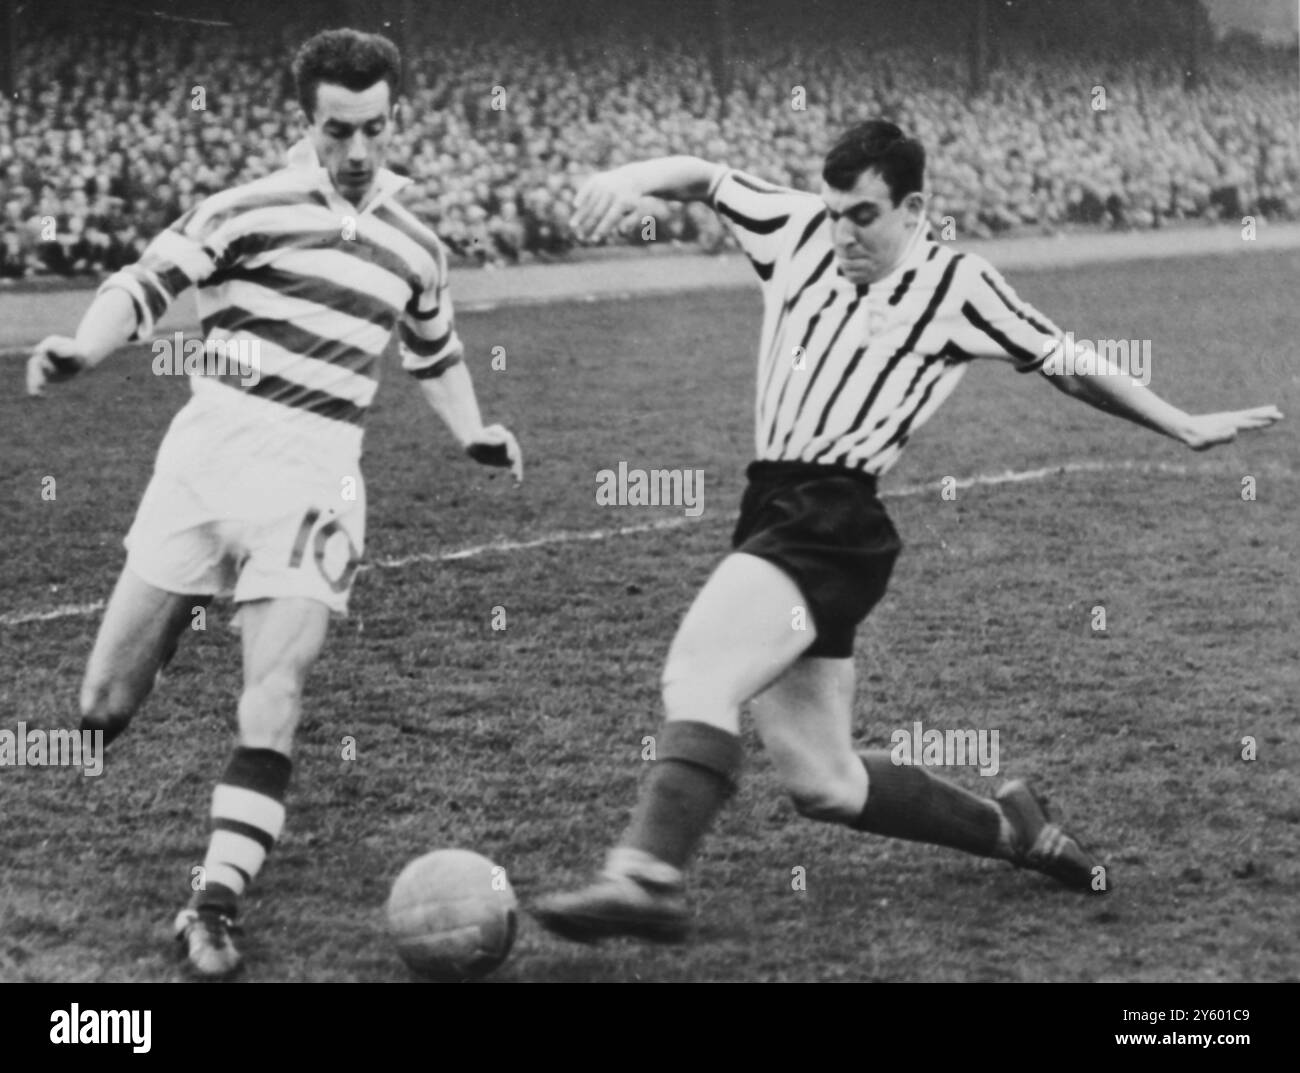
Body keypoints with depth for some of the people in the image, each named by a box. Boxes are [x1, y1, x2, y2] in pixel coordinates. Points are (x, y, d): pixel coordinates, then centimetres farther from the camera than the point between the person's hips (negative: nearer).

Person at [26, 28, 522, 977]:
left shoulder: (416, 249, 12)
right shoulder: (255, 209, -2)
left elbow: (436, 354, 31)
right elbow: (146, 284, -9)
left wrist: (475, 435, 21)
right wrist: (80, 350, -26)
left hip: (316, 474, 2)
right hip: (209, 450, -2)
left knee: (275, 701, -12)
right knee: (104, 706, 0)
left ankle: (215, 908, -4)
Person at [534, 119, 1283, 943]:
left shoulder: (957, 286, 2)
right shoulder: (801, 234, 12)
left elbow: (1069, 367, 11)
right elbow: (704, 178, 17)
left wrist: (1185, 427, 11)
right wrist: (634, 179, -5)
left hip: (834, 524, -7)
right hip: (774, 511, 7)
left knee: (698, 676, -29)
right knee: (824, 783, 12)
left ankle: (649, 876, -41)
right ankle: (1011, 826, 30)